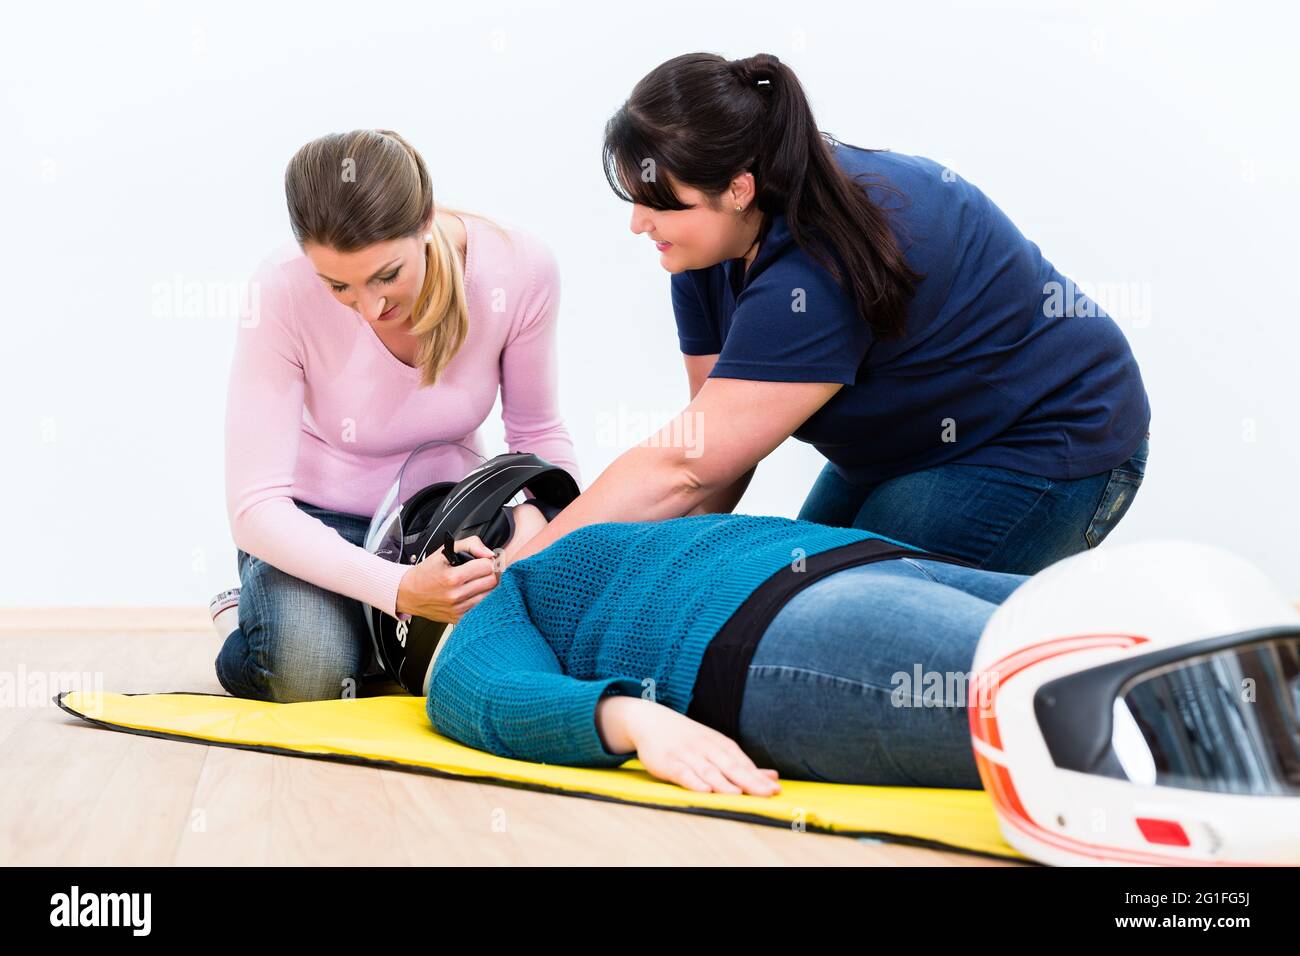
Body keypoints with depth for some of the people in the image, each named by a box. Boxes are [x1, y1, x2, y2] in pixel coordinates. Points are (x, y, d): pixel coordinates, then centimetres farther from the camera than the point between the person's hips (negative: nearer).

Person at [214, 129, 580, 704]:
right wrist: (399, 588, -41)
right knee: (312, 672, -32)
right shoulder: (285, 291, -27)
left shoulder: (519, 267, -21)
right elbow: (255, 506, -27)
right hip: (316, 522, -2)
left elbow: (538, 433, -2)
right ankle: (249, 648, 6)